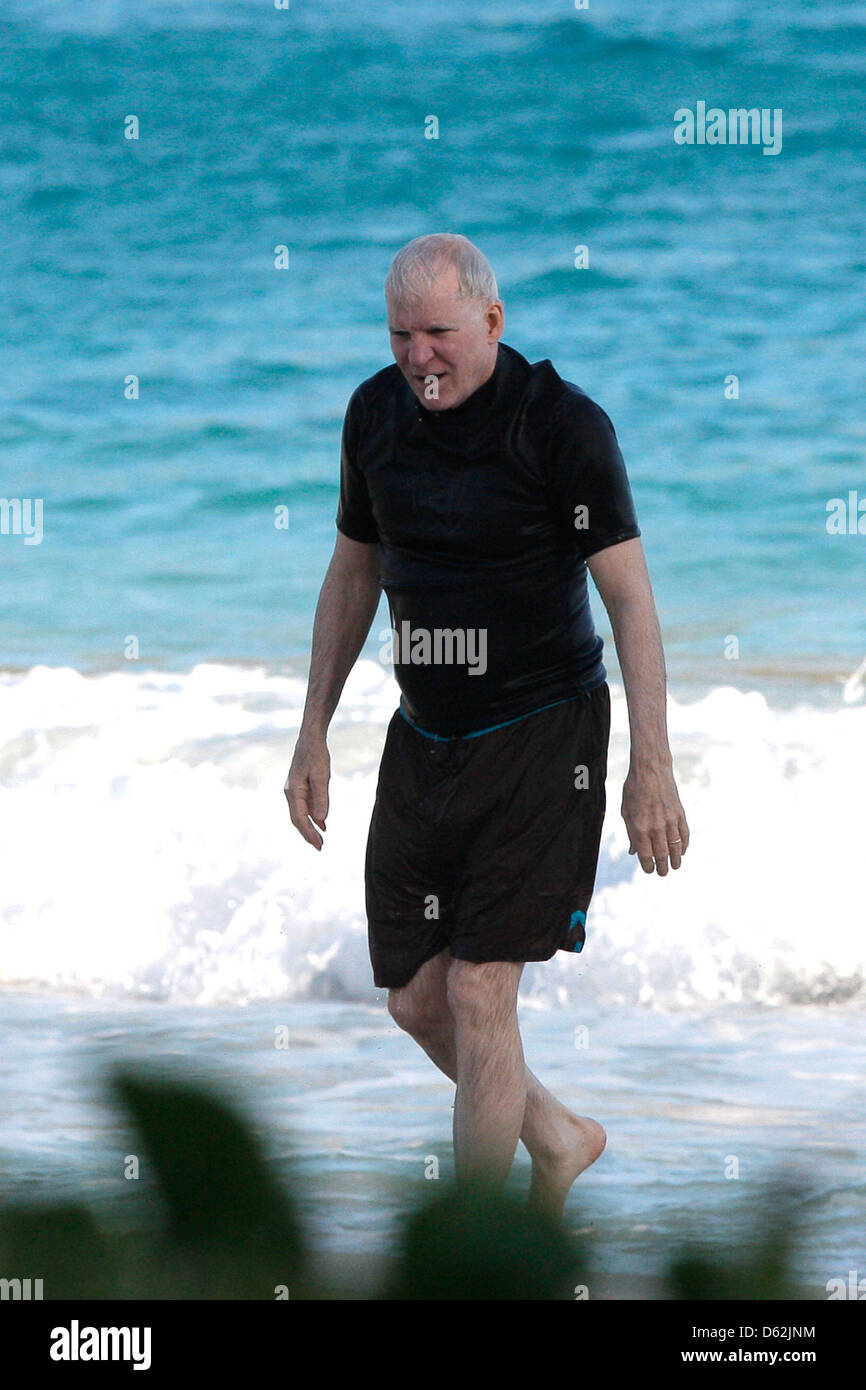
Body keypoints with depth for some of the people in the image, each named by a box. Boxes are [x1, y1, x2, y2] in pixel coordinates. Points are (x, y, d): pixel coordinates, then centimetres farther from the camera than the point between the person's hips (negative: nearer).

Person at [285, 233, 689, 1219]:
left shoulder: (564, 424, -15)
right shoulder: (376, 413, 3)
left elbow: (630, 596, -14)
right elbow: (353, 573, 16)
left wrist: (652, 765, -18)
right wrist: (312, 733, 14)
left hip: (541, 733, -6)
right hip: (425, 735, 6)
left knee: (478, 992, -10)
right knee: (414, 998, 7)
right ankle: (558, 1137, 34)